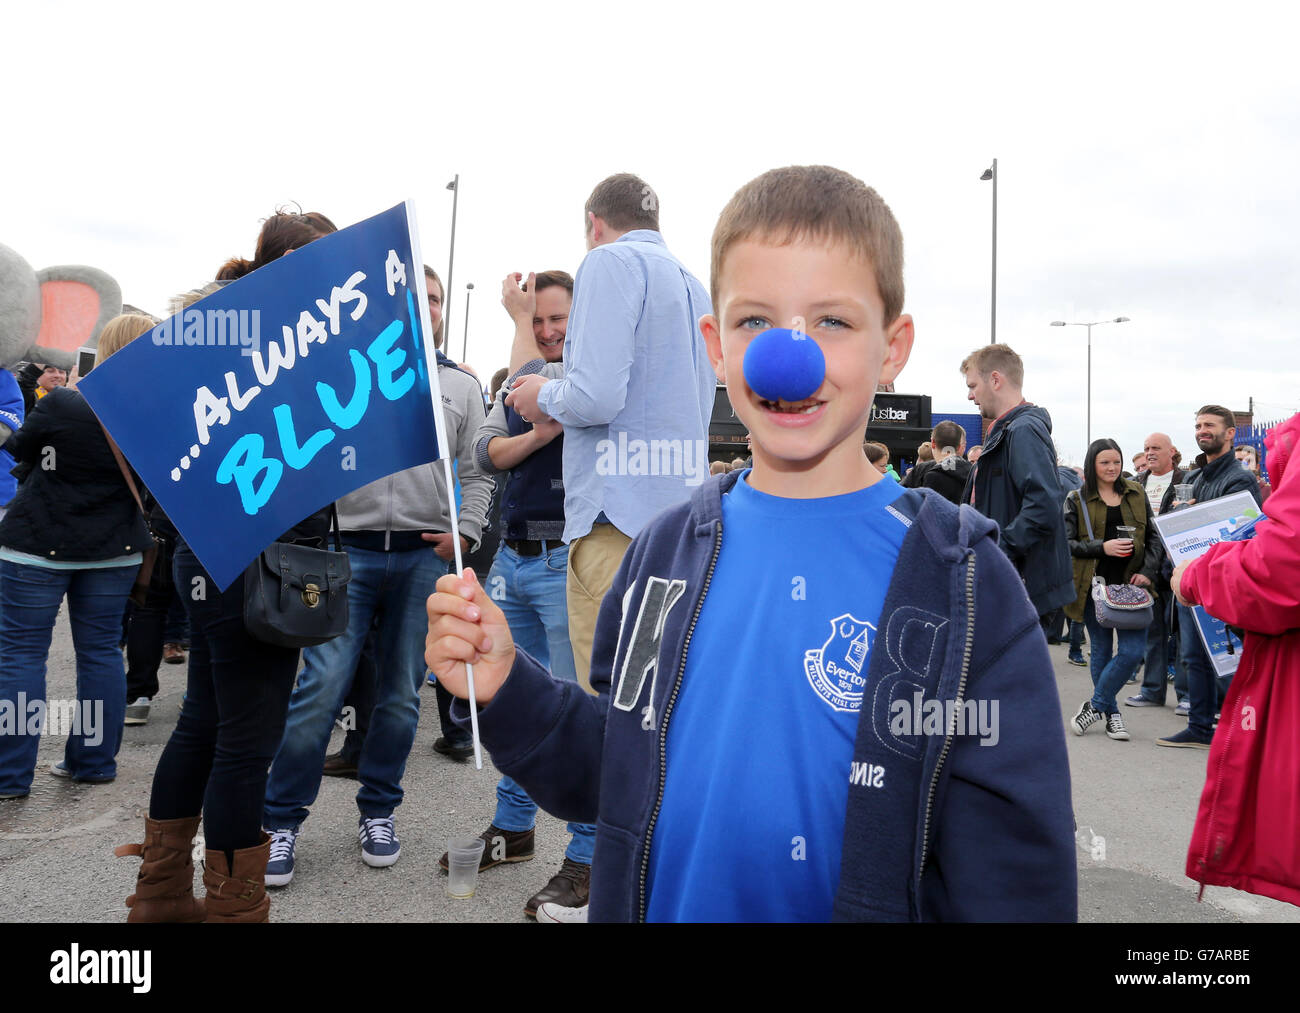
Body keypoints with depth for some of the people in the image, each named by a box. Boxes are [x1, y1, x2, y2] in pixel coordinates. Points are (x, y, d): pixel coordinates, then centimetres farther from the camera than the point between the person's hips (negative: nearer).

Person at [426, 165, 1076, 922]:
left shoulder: (964, 584, -17)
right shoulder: (664, 551, -5)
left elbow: (1012, 872, -14)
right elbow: (611, 778, 2)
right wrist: (507, 690, -11)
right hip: (662, 903, 4)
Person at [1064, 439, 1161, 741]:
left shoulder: (1136, 494, 11)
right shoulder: (1077, 499, 2)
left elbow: (1153, 537, 12)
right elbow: (1067, 543, -3)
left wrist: (1148, 571, -3)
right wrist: (1102, 547, -17)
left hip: (1130, 584, 2)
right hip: (1094, 585, -2)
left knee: (1133, 651, -8)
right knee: (1102, 650, 6)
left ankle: (1095, 705, 8)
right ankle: (1111, 713, 20)